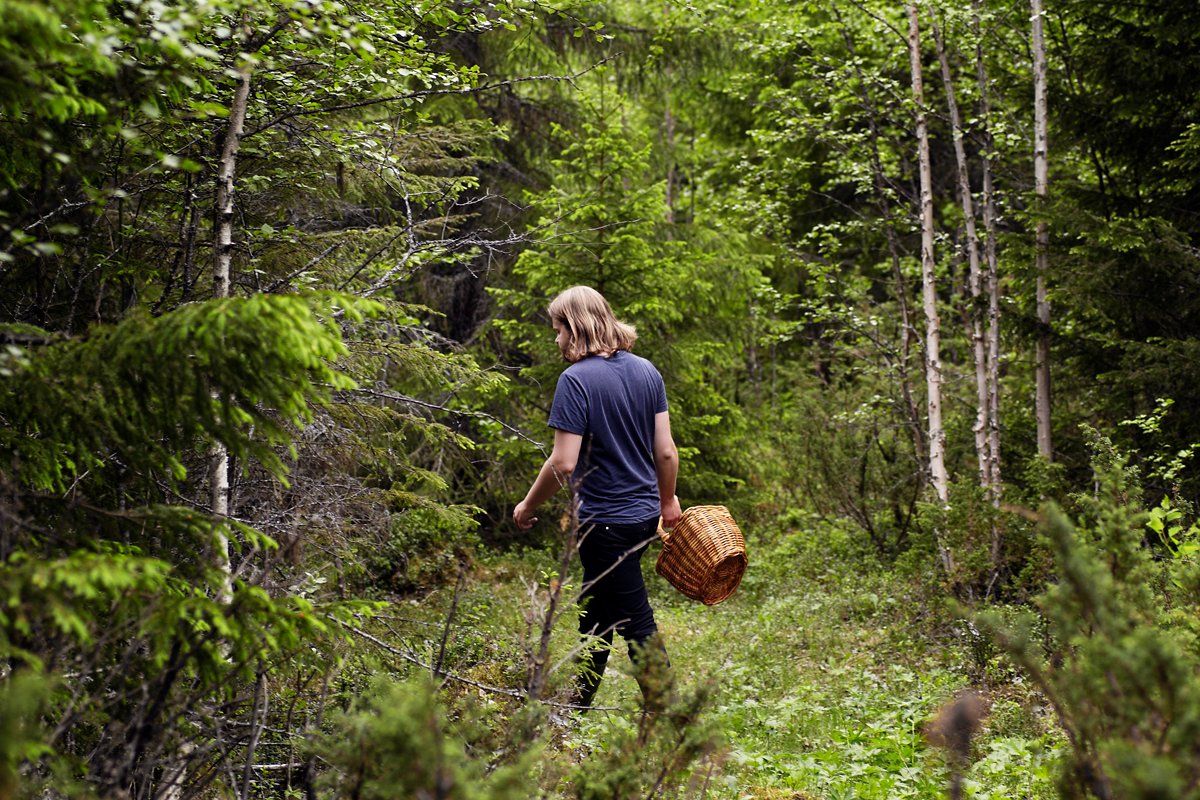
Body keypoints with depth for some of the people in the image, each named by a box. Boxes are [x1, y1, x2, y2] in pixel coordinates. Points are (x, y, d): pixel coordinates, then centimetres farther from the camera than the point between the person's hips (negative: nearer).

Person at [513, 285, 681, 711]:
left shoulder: (576, 379, -17)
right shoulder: (646, 371, 4)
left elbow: (563, 463, -20)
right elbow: (666, 451, 6)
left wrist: (527, 506, -5)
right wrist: (668, 500, 21)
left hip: (605, 520, -8)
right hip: (644, 514, 8)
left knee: (637, 623, 0)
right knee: (595, 615, 22)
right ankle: (577, 707, 37)